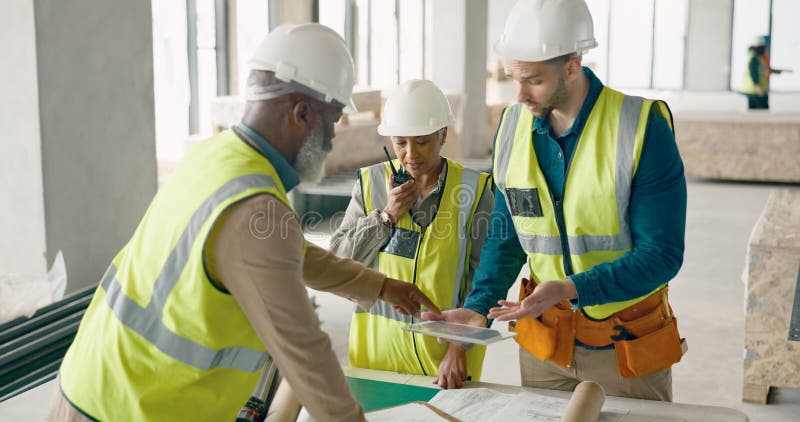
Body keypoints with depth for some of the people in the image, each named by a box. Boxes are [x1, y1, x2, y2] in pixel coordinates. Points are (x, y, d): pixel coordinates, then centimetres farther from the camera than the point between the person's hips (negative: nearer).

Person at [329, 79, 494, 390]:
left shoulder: (474, 190, -7)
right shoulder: (371, 182, 1)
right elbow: (338, 261, 0)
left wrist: (460, 347, -18)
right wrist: (386, 216, -11)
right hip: (378, 344, 2)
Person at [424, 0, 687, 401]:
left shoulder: (643, 127, -18)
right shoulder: (512, 126, -4)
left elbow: (661, 254, -19)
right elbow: (507, 236, 4)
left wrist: (570, 288, -30)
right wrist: (478, 306, -11)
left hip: (628, 343, -3)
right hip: (544, 341, 4)